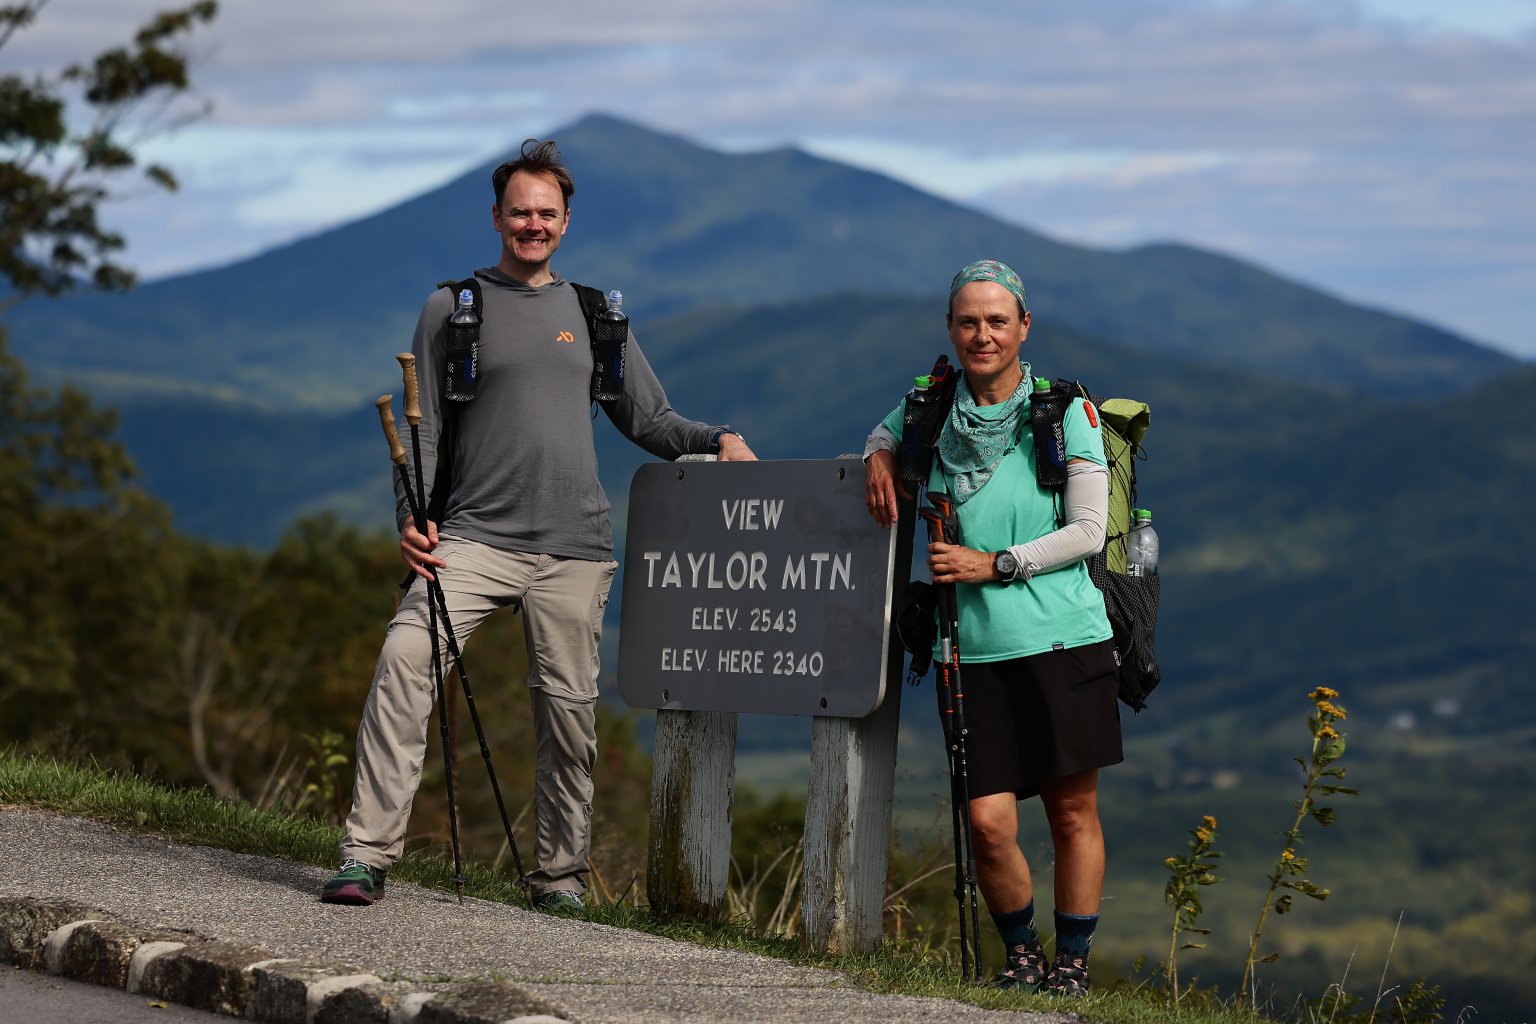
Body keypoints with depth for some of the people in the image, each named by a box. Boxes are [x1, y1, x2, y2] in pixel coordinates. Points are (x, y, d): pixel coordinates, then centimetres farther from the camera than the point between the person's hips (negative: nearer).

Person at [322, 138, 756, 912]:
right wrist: (412, 518, -11)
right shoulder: (451, 310, 9)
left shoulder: (594, 315, 17)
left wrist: (717, 440, 1)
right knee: (406, 654, -22)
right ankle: (368, 855, -23)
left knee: (567, 705, 1)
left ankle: (559, 872, 16)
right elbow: (423, 432, 6)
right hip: (476, 534, -2)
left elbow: (648, 420, 20)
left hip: (573, 546, 3)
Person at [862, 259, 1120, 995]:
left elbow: (1088, 532, -3)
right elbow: (887, 431, 34)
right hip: (974, 651, 2)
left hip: (1063, 639, -2)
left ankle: (1073, 961, 16)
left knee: (1072, 810, 1)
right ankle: (1021, 950, 17)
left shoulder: (1065, 413, 0)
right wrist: (879, 456, 10)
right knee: (988, 823, -6)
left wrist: (996, 564, -10)